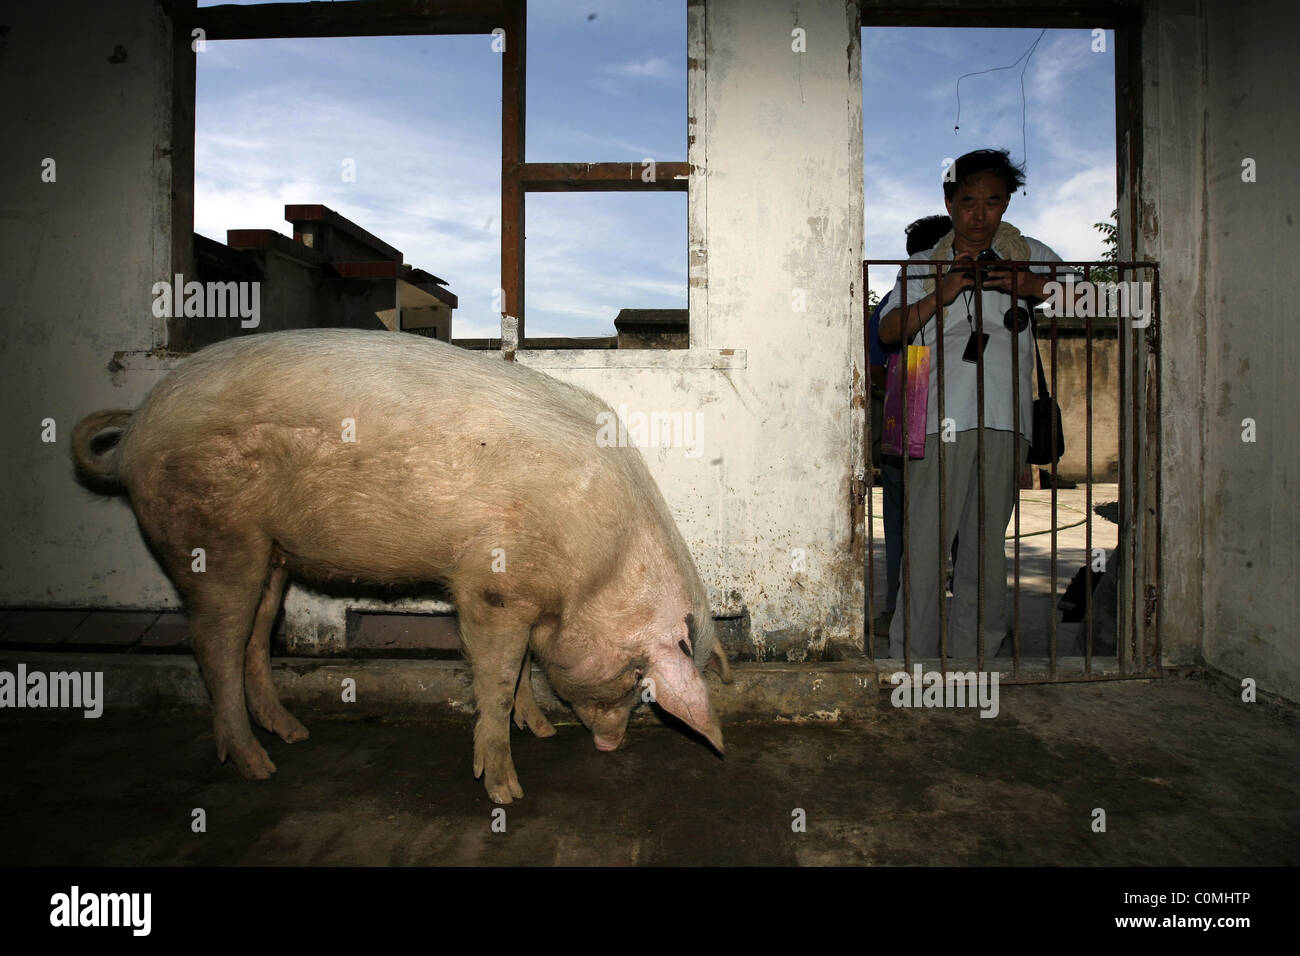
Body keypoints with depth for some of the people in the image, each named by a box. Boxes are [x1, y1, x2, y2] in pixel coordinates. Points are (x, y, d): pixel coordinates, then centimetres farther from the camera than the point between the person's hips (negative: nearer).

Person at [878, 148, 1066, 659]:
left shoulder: (1027, 254, 19)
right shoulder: (923, 265, 18)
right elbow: (888, 332, 7)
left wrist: (1035, 286, -4)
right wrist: (939, 297, -8)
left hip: (1005, 418, 1)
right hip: (941, 417, -1)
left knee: (987, 541, 4)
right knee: (924, 541, -7)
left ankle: (971, 654, 14)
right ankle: (909, 656, 1)